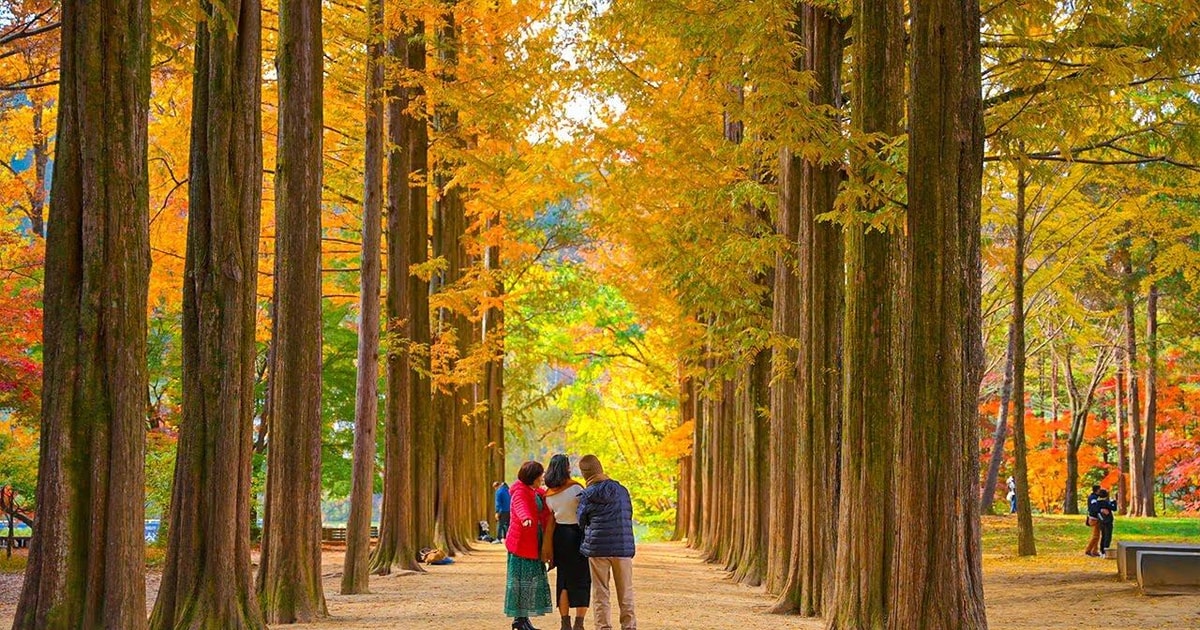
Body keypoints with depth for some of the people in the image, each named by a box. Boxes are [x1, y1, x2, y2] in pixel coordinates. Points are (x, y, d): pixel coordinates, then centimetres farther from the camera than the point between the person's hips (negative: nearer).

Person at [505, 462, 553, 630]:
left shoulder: (539, 493, 16)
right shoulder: (520, 492, -12)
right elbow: (520, 506, -33)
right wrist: (526, 518, -54)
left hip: (535, 544, 9)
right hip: (521, 542, -9)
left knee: (533, 579, 9)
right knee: (521, 579, -6)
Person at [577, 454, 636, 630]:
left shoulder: (587, 495, -4)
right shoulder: (622, 490, 6)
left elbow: (581, 521, 4)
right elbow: (629, 516, 12)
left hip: (597, 548, -2)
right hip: (623, 547, 2)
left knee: (600, 592, 6)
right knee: (625, 591, 10)